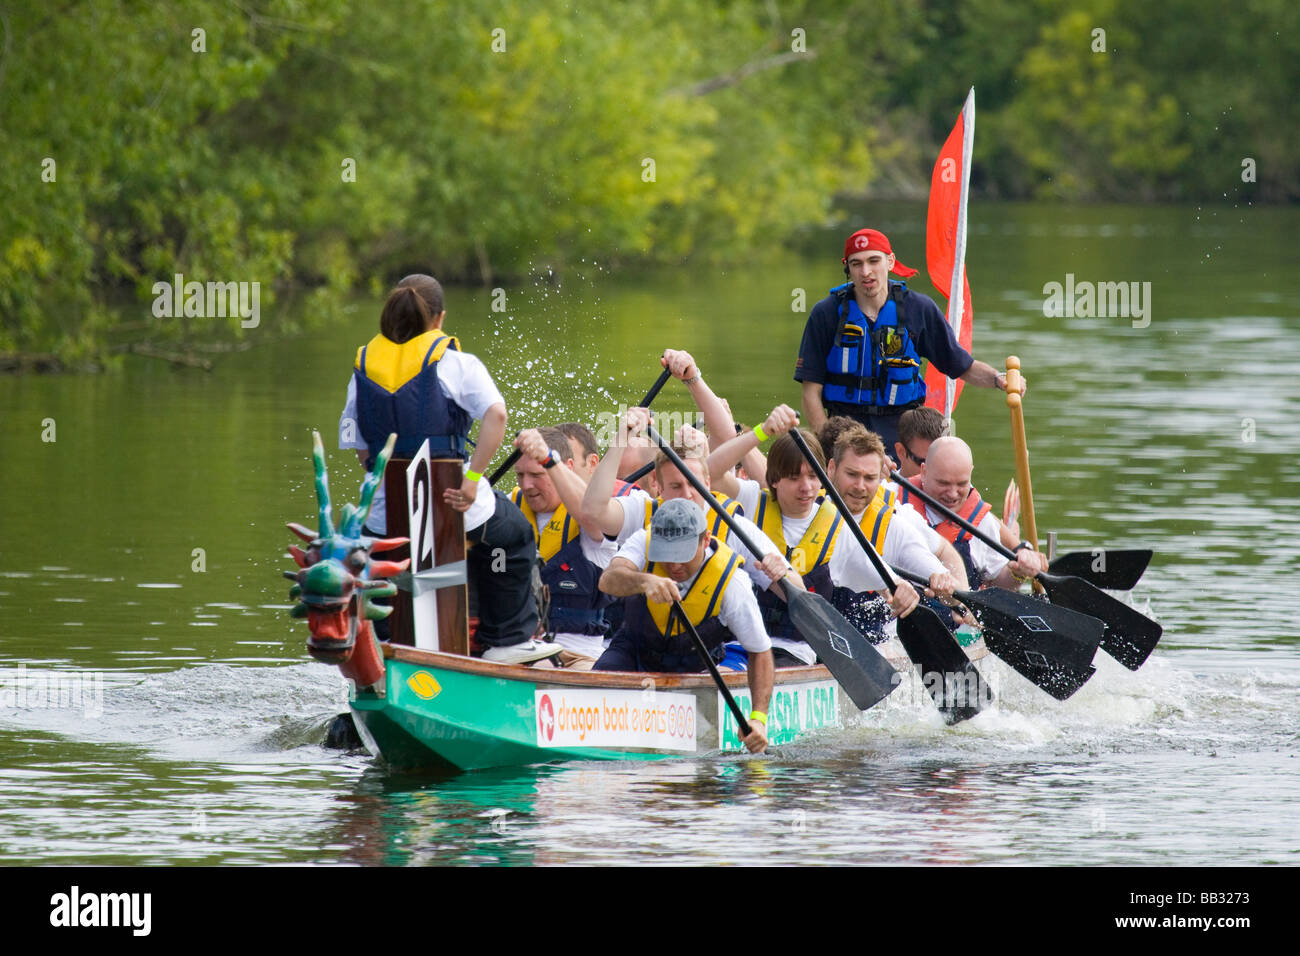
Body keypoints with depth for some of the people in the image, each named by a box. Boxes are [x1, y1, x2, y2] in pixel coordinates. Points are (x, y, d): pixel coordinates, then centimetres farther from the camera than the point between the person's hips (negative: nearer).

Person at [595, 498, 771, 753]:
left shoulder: (730, 582, -25)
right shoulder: (644, 542, -22)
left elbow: (760, 652, -17)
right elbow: (608, 580, -42)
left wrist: (759, 718, -29)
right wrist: (644, 581, -65)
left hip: (692, 666, -1)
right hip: (635, 648, 1)